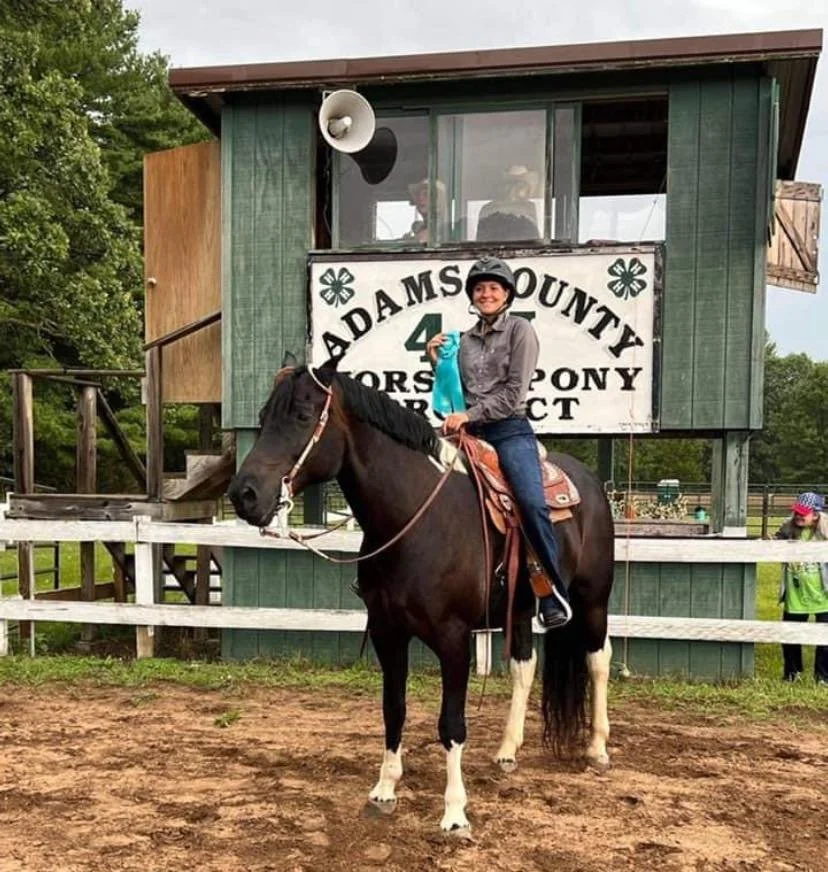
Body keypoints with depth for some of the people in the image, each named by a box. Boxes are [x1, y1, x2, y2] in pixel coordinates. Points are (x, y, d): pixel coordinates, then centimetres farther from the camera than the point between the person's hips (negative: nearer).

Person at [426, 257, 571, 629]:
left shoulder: (520, 330, 3)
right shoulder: (466, 339, 19)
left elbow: (513, 392, -6)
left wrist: (469, 415, -12)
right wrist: (437, 362, 8)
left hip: (510, 430, -5)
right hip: (470, 432, 6)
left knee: (532, 504, -25)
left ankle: (555, 597, -16)